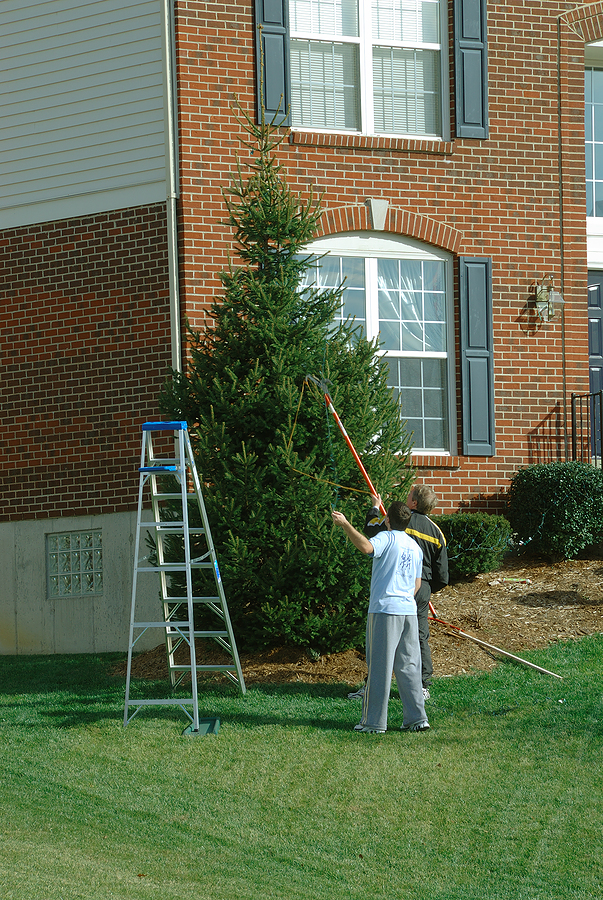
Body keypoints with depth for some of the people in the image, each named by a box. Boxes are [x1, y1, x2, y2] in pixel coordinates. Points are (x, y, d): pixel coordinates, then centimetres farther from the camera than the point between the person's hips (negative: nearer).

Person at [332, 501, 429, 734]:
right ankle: (416, 718, 8)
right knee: (408, 666, 10)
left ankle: (374, 721, 0)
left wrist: (345, 524, -24)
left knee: (379, 666, -2)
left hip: (384, 610, -6)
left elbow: (366, 547, -28)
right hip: (409, 610, 6)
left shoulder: (387, 538, -6)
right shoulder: (415, 546, 16)